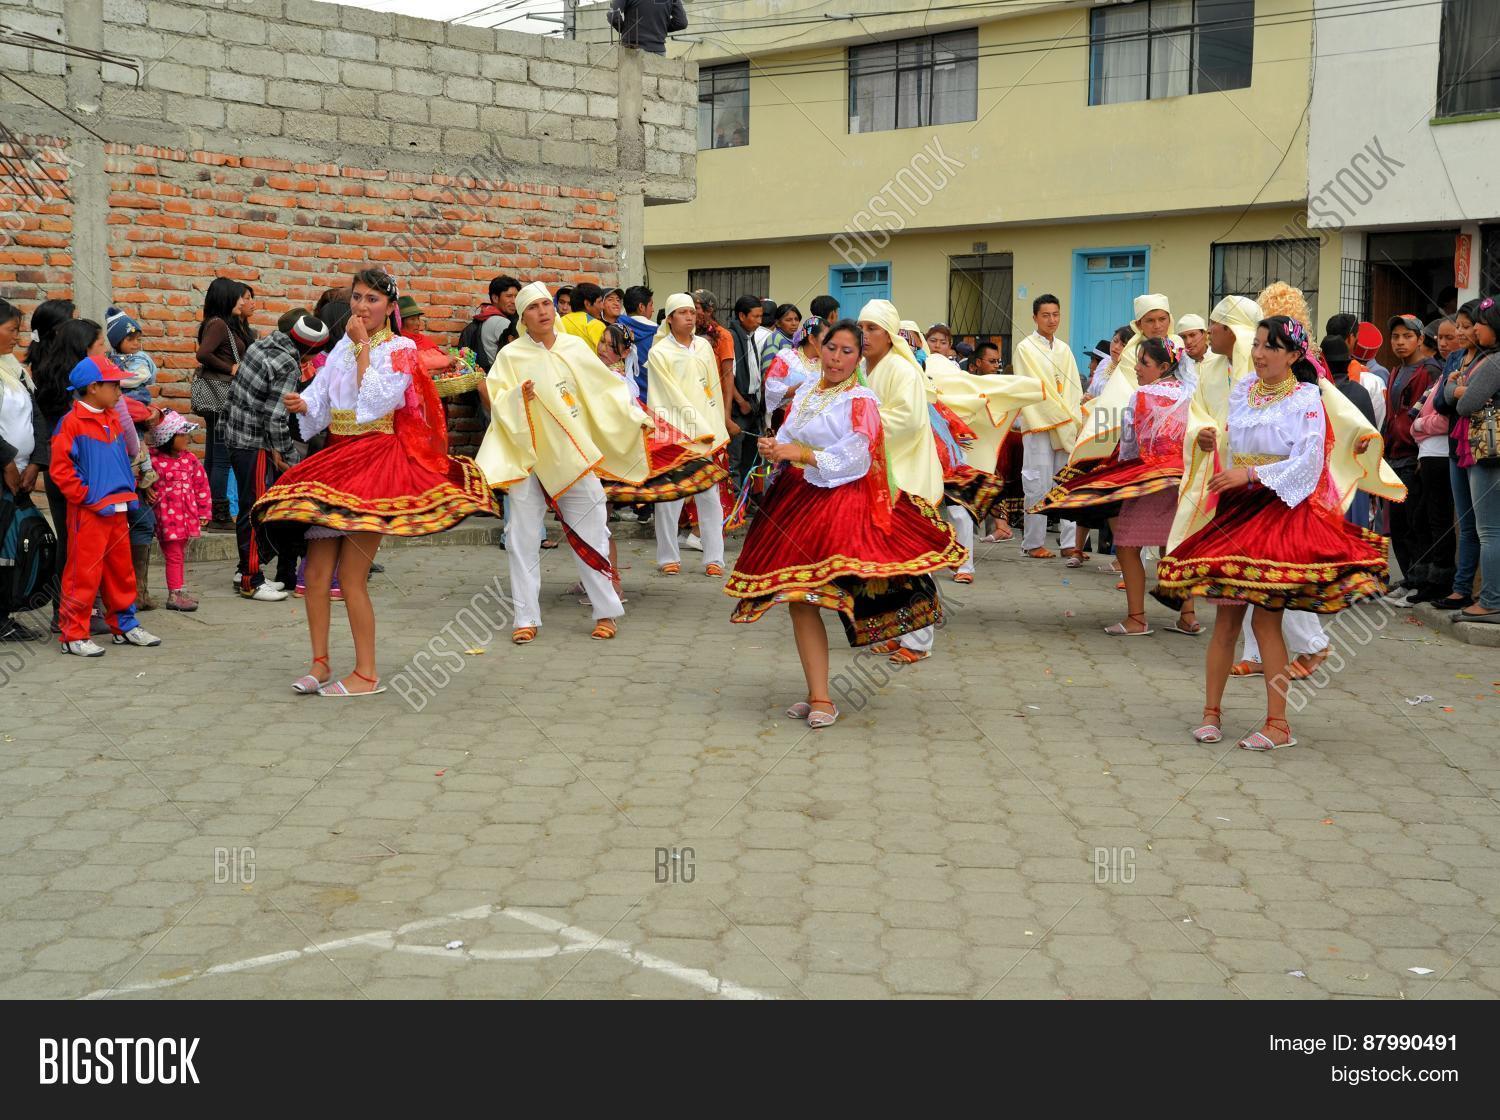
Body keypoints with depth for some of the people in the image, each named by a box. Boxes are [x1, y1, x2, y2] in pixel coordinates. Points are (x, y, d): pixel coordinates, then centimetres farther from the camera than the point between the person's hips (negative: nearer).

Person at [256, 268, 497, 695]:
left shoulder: (400, 350, -1)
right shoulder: (342, 347, 16)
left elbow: (376, 400, -16)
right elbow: (320, 399, 12)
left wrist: (363, 346, -10)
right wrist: (302, 404, -10)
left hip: (376, 463, -6)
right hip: (335, 459, 6)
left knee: (352, 577, -7)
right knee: (316, 572, 3)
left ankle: (366, 674, 2)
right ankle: (320, 664, 15)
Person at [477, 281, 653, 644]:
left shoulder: (575, 347, 5)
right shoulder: (510, 355, 0)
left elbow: (606, 388, 10)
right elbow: (497, 403, -4)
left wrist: (637, 417, 9)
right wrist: (519, 397, -23)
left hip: (574, 455, 1)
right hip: (527, 456, -1)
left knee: (590, 533, 3)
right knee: (522, 538, -2)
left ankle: (606, 611, 14)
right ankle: (526, 617, 6)